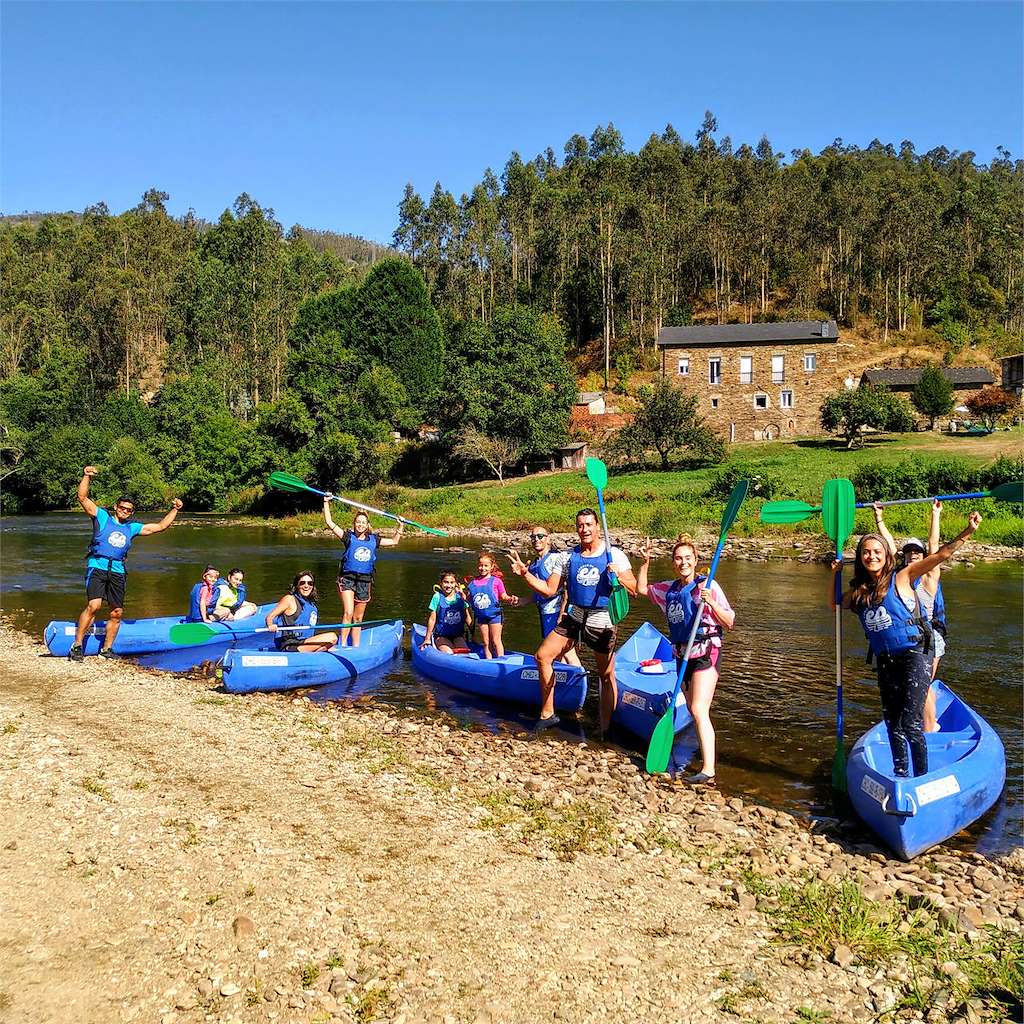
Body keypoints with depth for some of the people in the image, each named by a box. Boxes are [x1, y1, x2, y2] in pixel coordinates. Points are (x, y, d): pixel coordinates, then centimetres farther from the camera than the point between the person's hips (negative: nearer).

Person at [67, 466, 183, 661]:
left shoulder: (133, 527, 16)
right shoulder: (102, 516, 5)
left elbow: (160, 527, 20)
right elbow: (83, 498, -3)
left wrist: (174, 510, 16)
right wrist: (86, 477, -15)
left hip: (118, 571, 5)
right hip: (97, 566, -5)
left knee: (117, 613, 4)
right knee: (93, 605, -21)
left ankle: (106, 649, 18)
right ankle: (77, 646, -11)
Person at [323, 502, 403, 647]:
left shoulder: (373, 540, 10)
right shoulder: (348, 537, 1)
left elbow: (394, 541, 22)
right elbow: (329, 523, -5)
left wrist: (401, 526, 16)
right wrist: (326, 503, -7)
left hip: (365, 581, 4)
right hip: (347, 579, -3)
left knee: (358, 618, 10)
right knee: (348, 613, -19)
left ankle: (356, 647, 18)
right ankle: (342, 645, -15)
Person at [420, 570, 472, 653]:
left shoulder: (461, 597, 3)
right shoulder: (437, 597, -5)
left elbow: (467, 618, 10)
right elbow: (432, 619, -1)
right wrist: (427, 639, 1)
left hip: (458, 636, 2)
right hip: (441, 637, -2)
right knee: (449, 654, -28)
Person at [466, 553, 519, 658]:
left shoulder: (496, 581, -6)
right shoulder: (473, 582, 4)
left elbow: (503, 596, -3)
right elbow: (469, 600, 10)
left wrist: (510, 599, -22)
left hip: (494, 614, -4)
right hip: (481, 616, 4)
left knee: (496, 641, 0)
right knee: (486, 642, 11)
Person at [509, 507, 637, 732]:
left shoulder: (614, 555, -5)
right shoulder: (567, 557, 3)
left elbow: (633, 589, -7)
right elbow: (549, 590, 2)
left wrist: (618, 577, -25)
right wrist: (525, 574, -9)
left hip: (601, 622, -4)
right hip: (574, 618, 4)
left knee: (607, 675, 4)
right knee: (543, 656, -2)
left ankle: (605, 728, 18)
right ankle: (547, 714, 10)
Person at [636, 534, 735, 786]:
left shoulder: (707, 586, -9)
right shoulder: (669, 589, 10)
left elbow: (730, 622, -10)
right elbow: (641, 589, 23)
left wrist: (711, 602, -26)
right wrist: (645, 562, 11)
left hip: (706, 653, -7)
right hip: (683, 656, 7)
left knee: (699, 710, -18)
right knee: (695, 712, 16)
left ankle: (708, 771, -21)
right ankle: (706, 754, 35)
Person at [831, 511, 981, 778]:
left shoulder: (901, 578, -6)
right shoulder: (859, 591, 9)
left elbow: (939, 556, -13)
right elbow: (834, 604, 25)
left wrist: (967, 532, -23)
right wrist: (835, 575, 11)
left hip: (914, 658, -6)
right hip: (886, 663, 6)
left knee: (910, 724, -11)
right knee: (893, 726, 13)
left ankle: (922, 778, 2)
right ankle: (900, 776, 26)